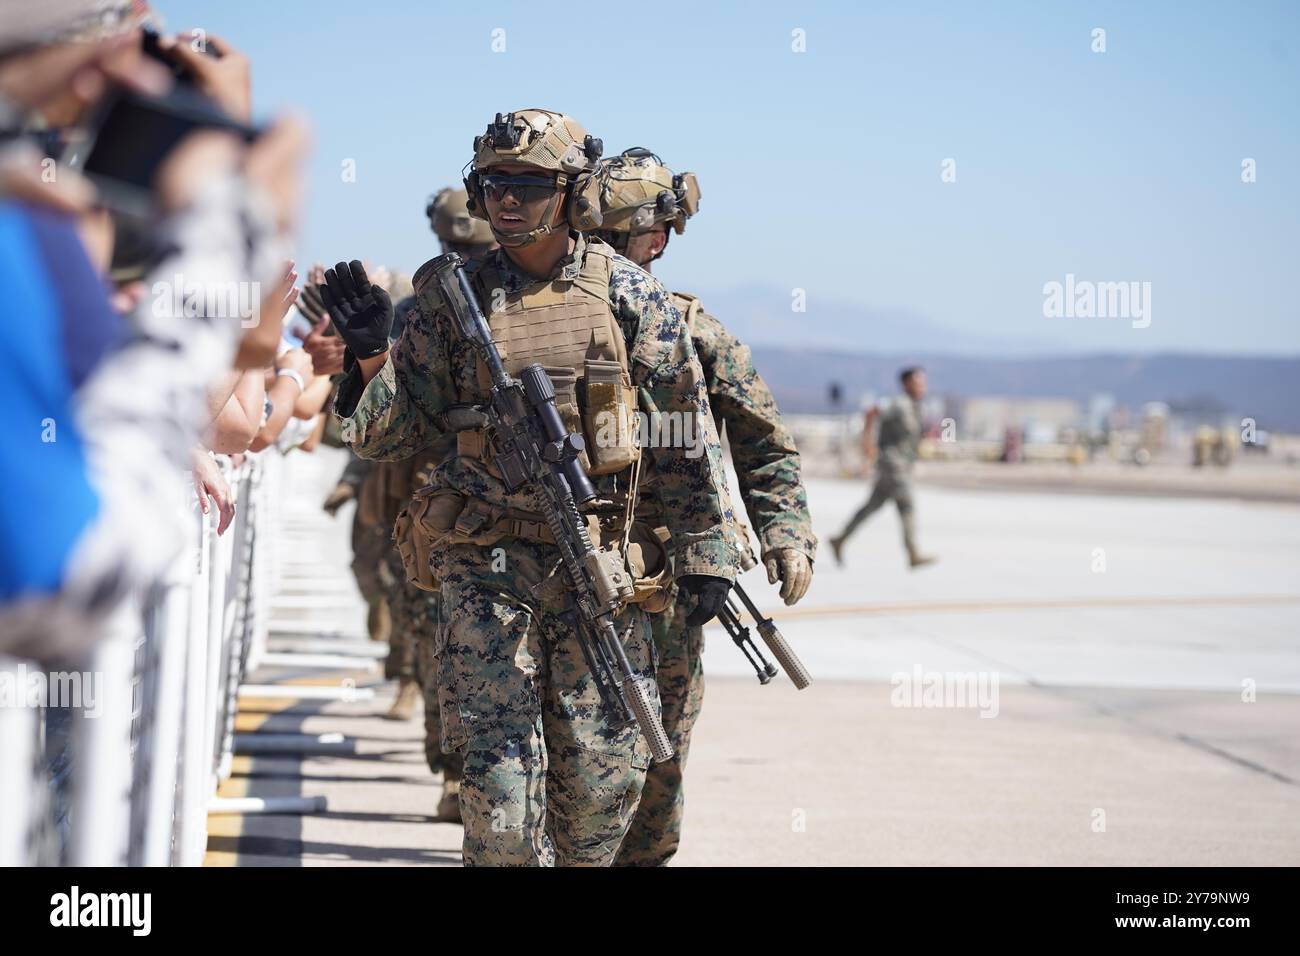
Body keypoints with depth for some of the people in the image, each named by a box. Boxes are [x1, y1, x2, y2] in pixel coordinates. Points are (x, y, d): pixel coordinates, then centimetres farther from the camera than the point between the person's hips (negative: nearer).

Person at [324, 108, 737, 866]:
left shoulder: (628, 292, 1)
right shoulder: (453, 297, 1)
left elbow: (689, 430, 6)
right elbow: (392, 435, 4)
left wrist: (706, 549, 2)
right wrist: (371, 358, -15)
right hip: (485, 566, 0)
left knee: (606, 771, 4)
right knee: (499, 774, -3)